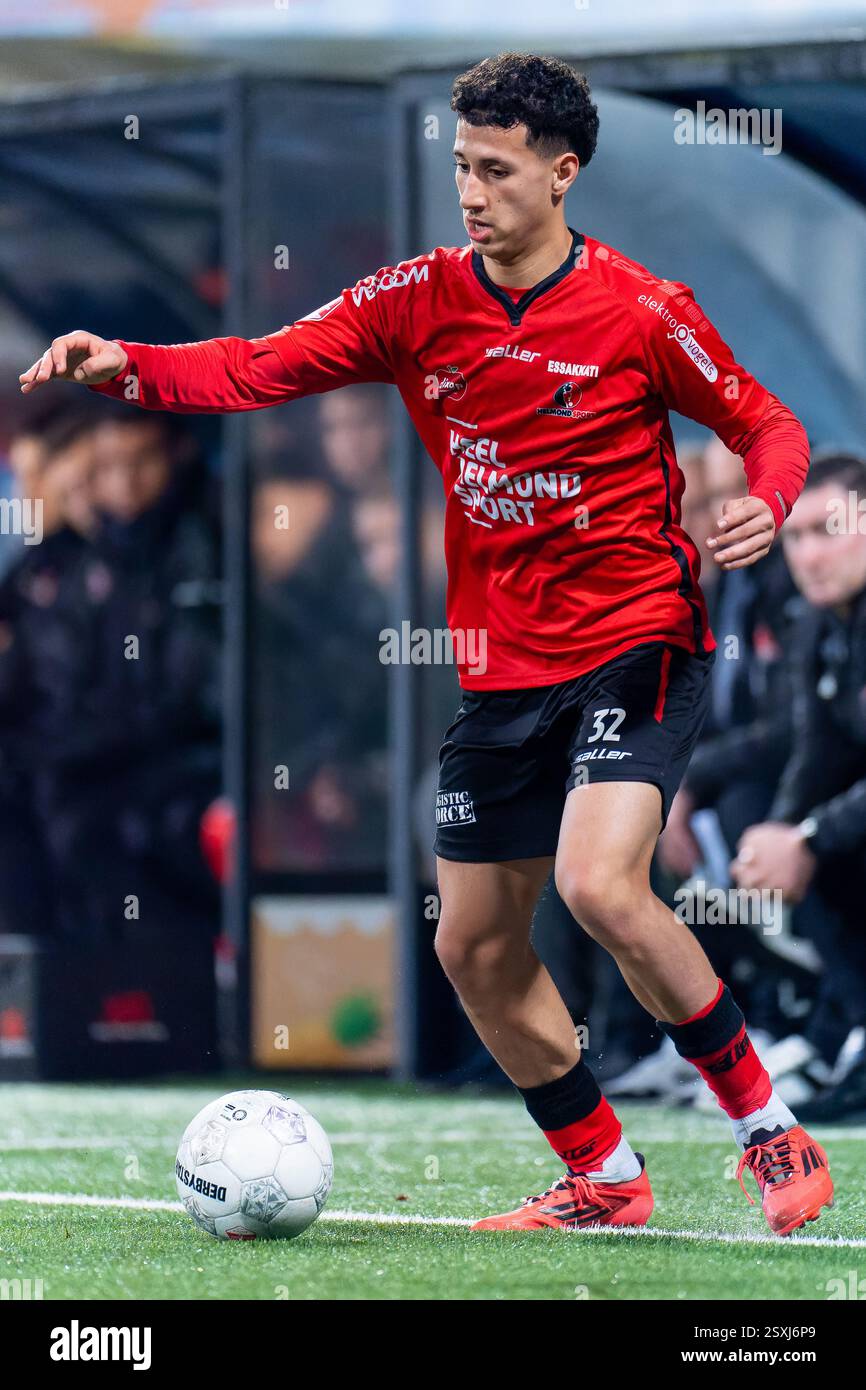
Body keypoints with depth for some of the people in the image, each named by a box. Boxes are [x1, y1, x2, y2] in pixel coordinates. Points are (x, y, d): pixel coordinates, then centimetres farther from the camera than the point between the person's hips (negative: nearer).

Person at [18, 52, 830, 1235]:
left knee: (600, 884, -27)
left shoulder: (641, 312, -8)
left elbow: (768, 426, 3)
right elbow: (261, 369, -4)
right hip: (502, 667, 6)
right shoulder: (417, 300, 2)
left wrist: (763, 506, -19)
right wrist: (126, 366, -20)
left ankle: (771, 1134, -11)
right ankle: (605, 1179, 25)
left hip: (637, 647, -6)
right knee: (475, 948, 7)